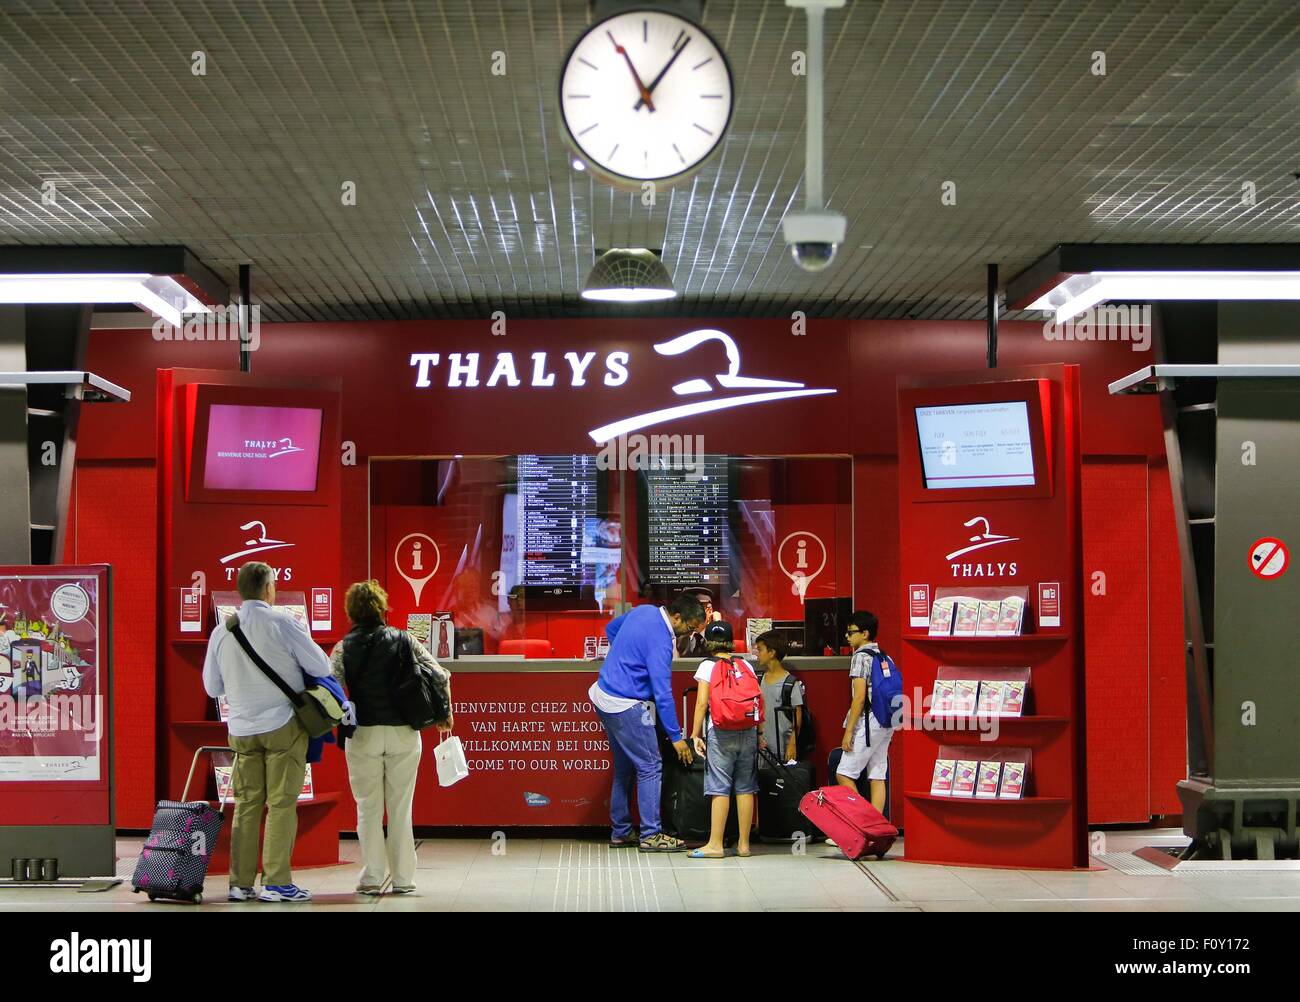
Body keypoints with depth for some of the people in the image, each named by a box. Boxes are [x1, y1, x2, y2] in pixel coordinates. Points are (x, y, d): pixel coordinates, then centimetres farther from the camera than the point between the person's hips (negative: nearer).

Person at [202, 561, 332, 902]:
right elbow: (322, 667, -6)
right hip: (283, 725, -4)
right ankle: (276, 883, -2)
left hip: (241, 729, 4)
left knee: (246, 805, 9)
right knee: (282, 804, 0)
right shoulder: (283, 623, -10)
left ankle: (240, 883, 10)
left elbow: (212, 686, 13)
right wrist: (291, 666, 14)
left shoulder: (221, 632, 3)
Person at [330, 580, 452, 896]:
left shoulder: (343, 648, -1)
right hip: (404, 734, 1)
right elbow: (441, 675, -1)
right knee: (401, 808, 9)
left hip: (363, 735, -1)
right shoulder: (403, 640, 1)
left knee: (368, 808, 9)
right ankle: (403, 878, 11)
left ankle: (372, 878, 9)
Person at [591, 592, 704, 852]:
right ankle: (650, 835, -2)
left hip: (602, 693, 10)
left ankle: (620, 832, 21)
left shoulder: (644, 611, 3)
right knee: (650, 767, -3)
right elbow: (663, 693, -22)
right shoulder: (660, 641, -23)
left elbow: (610, 629, 22)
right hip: (625, 706, -10)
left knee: (624, 767, 16)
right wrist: (676, 737, -16)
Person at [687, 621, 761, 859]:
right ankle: (743, 844, 11)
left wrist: (695, 734, -3)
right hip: (749, 732, 4)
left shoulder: (707, 666, -1)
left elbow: (702, 703, -7)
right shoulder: (745, 665, 9)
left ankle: (715, 844, -3)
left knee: (720, 788, -2)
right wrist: (760, 733, 15)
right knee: (745, 788, 7)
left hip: (721, 732, -4)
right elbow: (758, 701, 8)